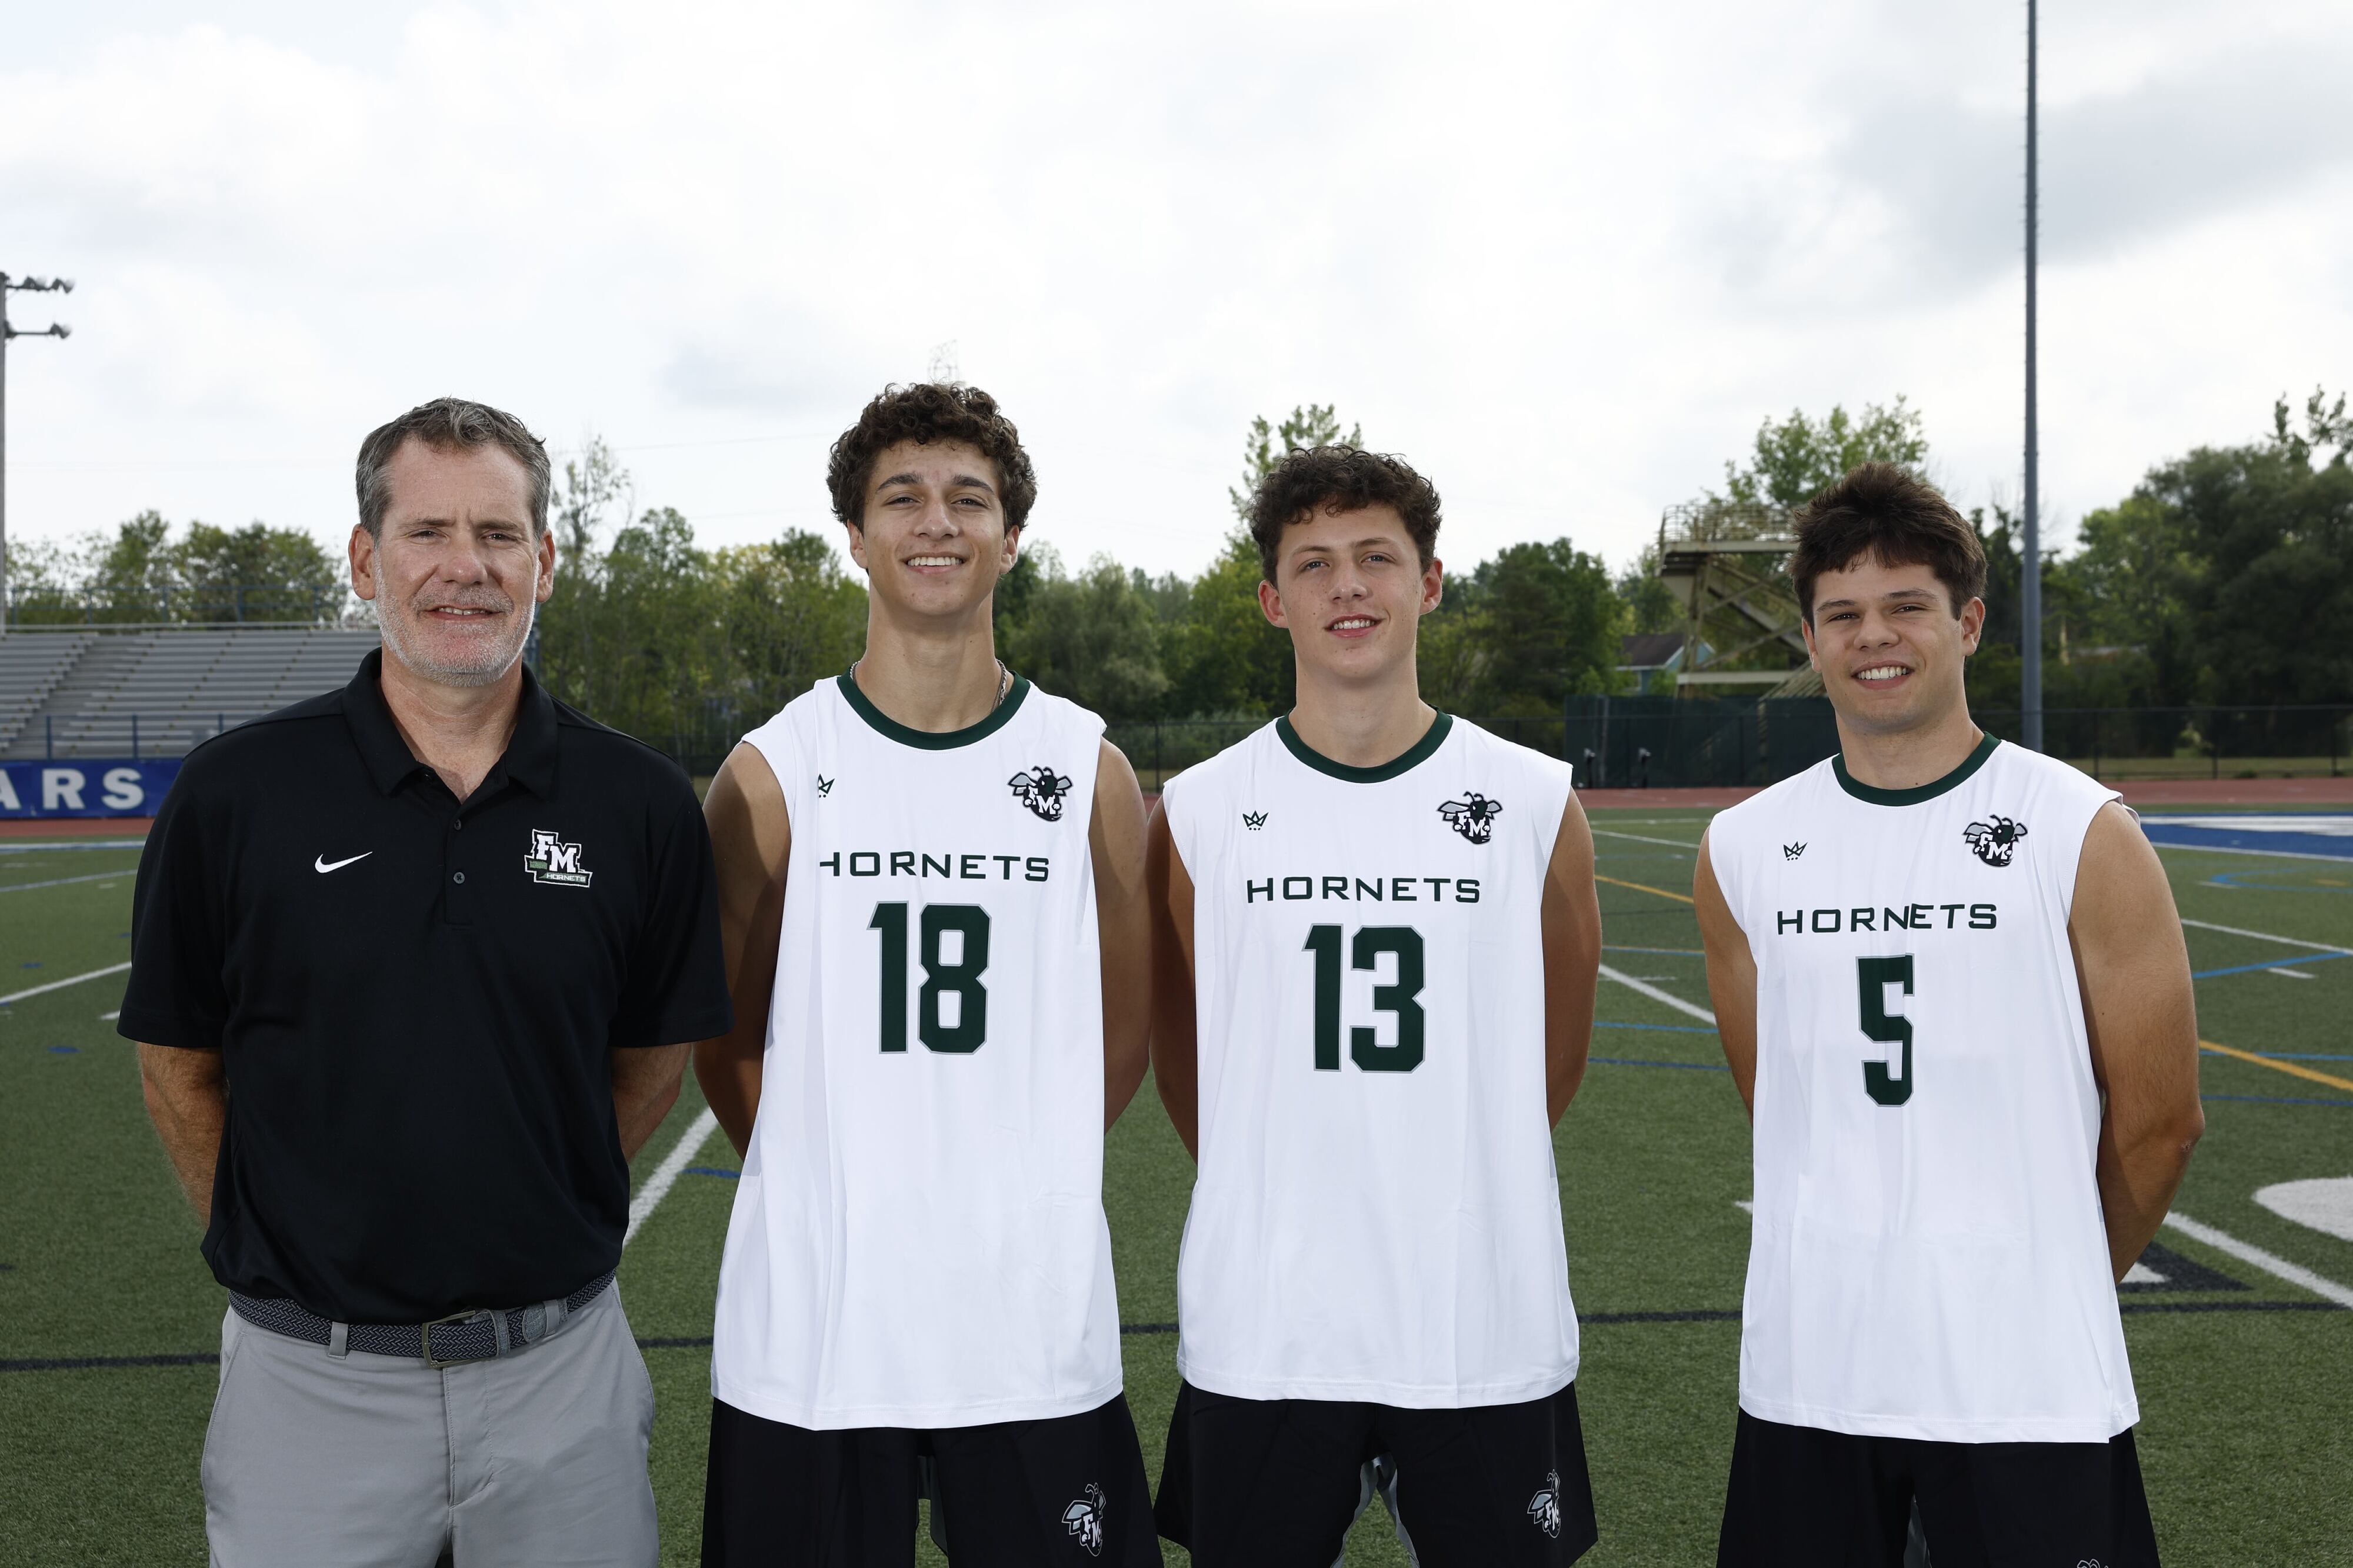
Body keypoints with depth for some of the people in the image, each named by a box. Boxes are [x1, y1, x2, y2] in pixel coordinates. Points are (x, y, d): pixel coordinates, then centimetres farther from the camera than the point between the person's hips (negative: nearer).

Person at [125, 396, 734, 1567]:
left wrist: (525, 1224, 8)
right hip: (311, 1377, -1)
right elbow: (180, 1070, 5)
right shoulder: (236, 792, -5)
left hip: (559, 1368, 1)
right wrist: (280, 1245, 8)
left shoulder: (642, 804, -3)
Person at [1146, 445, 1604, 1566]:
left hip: (1491, 1335, 0)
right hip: (1258, 1335, 0)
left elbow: (1555, 1062, 11)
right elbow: (1181, 1061, 10)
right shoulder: (1200, 814, 0)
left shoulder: (1537, 806, 0)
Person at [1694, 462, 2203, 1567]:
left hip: (2031, 1387, -3)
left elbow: (2157, 1122, 1)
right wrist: (1866, 1269, 13)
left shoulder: (2084, 836, -4)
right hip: (1803, 1369, 3)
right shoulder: (1743, 852, 5)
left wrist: (2047, 1295, 10)